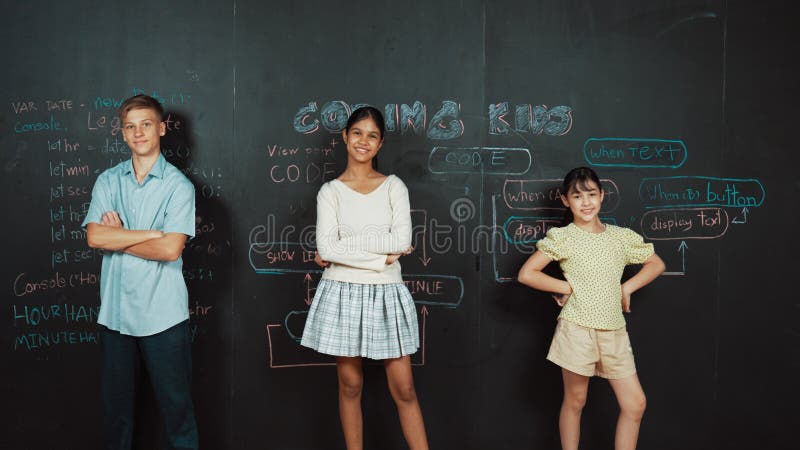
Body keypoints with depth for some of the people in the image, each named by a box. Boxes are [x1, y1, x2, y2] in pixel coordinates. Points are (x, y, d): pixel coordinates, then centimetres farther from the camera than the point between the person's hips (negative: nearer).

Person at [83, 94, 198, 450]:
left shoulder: (178, 186, -5)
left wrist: (118, 237, -7)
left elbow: (170, 249, -16)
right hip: (115, 310, 4)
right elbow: (95, 237, -7)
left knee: (175, 401, 7)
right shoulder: (108, 181, 7)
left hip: (163, 313, -3)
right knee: (115, 400, 16)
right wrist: (150, 234, -12)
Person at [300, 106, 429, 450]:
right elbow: (326, 248, -11)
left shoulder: (394, 186, 4)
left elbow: (403, 240, -11)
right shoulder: (330, 191, 2)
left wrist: (345, 246, -12)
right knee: (350, 386, 10)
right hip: (343, 294, 0)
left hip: (386, 294, 0)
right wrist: (379, 256, -15)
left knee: (403, 389, 4)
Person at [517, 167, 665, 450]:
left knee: (635, 403, 4)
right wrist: (566, 287, -8)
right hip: (577, 329, -4)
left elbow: (656, 264, 18)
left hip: (614, 331, 4)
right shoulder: (562, 237, -5)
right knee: (575, 401, 8)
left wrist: (627, 288, 4)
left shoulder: (621, 236, 7)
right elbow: (526, 274, -9)